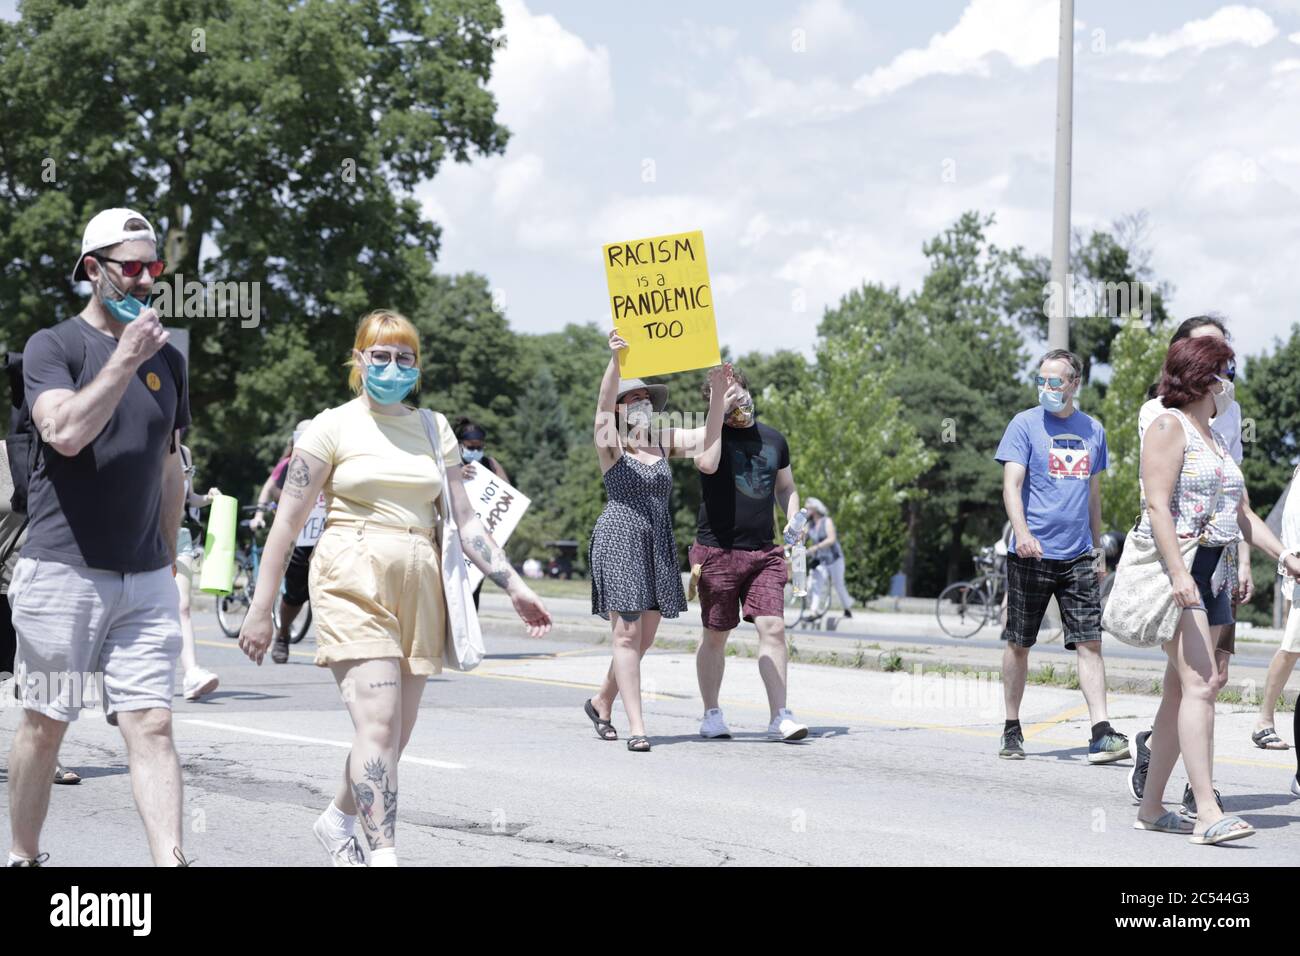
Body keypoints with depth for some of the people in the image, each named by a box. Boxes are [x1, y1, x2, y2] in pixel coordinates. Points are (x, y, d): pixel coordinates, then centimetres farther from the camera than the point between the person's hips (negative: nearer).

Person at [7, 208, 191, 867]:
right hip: (63, 571, -4)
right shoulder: (53, 347, -3)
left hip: (146, 578, 4)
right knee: (45, 724, 6)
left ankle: (171, 862, -11)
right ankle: (23, 855, 22)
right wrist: (125, 358, -18)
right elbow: (66, 433, -21)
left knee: (152, 725, -5)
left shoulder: (167, 360, 14)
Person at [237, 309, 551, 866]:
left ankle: (338, 819, 33)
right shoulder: (333, 427, 3)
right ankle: (384, 855, -19)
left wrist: (513, 586, 7)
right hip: (354, 581, -4)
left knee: (396, 734, 8)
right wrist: (261, 610, -2)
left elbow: (463, 519, 15)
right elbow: (288, 522, 2)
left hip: (418, 586, 5)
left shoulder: (434, 429, 14)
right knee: (379, 725, -17)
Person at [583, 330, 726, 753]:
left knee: (644, 637, 10)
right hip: (619, 540, -6)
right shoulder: (611, 444, -3)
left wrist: (719, 392, -13)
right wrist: (615, 360, -38)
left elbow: (707, 437, 1)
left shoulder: (663, 443, 12)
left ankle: (602, 702, 32)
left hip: (658, 546, 6)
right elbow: (603, 404, -22)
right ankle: (637, 727, -9)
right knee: (627, 634, -9)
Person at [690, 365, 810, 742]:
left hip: (764, 552, 3)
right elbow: (707, 464, -25)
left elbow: (786, 489, 24)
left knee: (773, 628, -8)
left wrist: (794, 528, 7)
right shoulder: (712, 433, -2)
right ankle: (712, 714, 18)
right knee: (716, 635, 5)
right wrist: (719, 412, -18)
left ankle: (779, 717, -9)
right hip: (717, 551, -3)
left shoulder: (774, 439, 12)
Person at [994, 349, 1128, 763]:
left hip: (1078, 557, 3)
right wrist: (1022, 533, -25)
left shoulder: (1093, 430, 12)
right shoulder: (1025, 425, -1)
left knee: (1090, 642, -6)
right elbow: (1011, 484, -9)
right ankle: (1012, 730, 18)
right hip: (1031, 555, -3)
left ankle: (1101, 736, -10)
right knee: (1019, 644, 5)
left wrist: (1098, 550, 20)